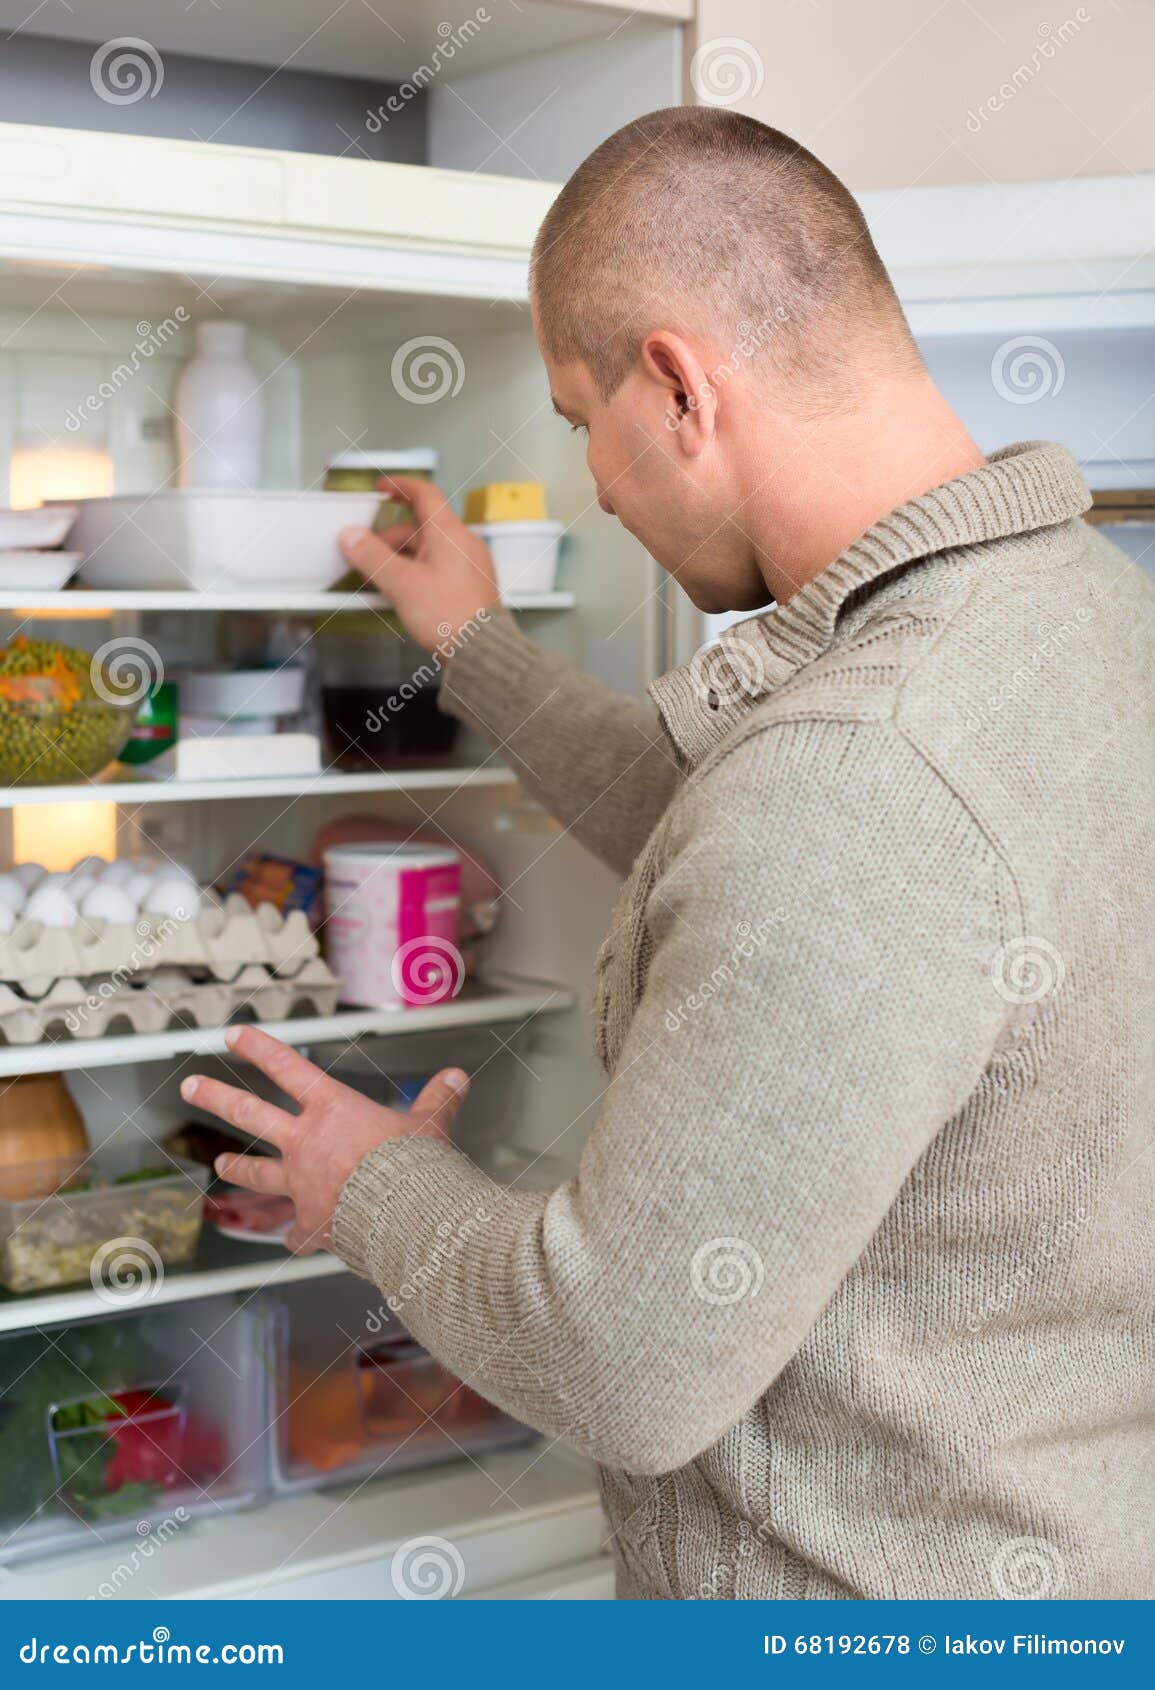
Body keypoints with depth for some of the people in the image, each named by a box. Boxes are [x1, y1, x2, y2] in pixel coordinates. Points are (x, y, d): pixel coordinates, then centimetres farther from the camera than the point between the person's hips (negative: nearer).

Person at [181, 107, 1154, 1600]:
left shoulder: (859, 776, -33)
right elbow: (733, 857, 15)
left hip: (869, 1596, -8)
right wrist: (479, 651, 22)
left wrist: (380, 1189, -9)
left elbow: (624, 1365, -28)